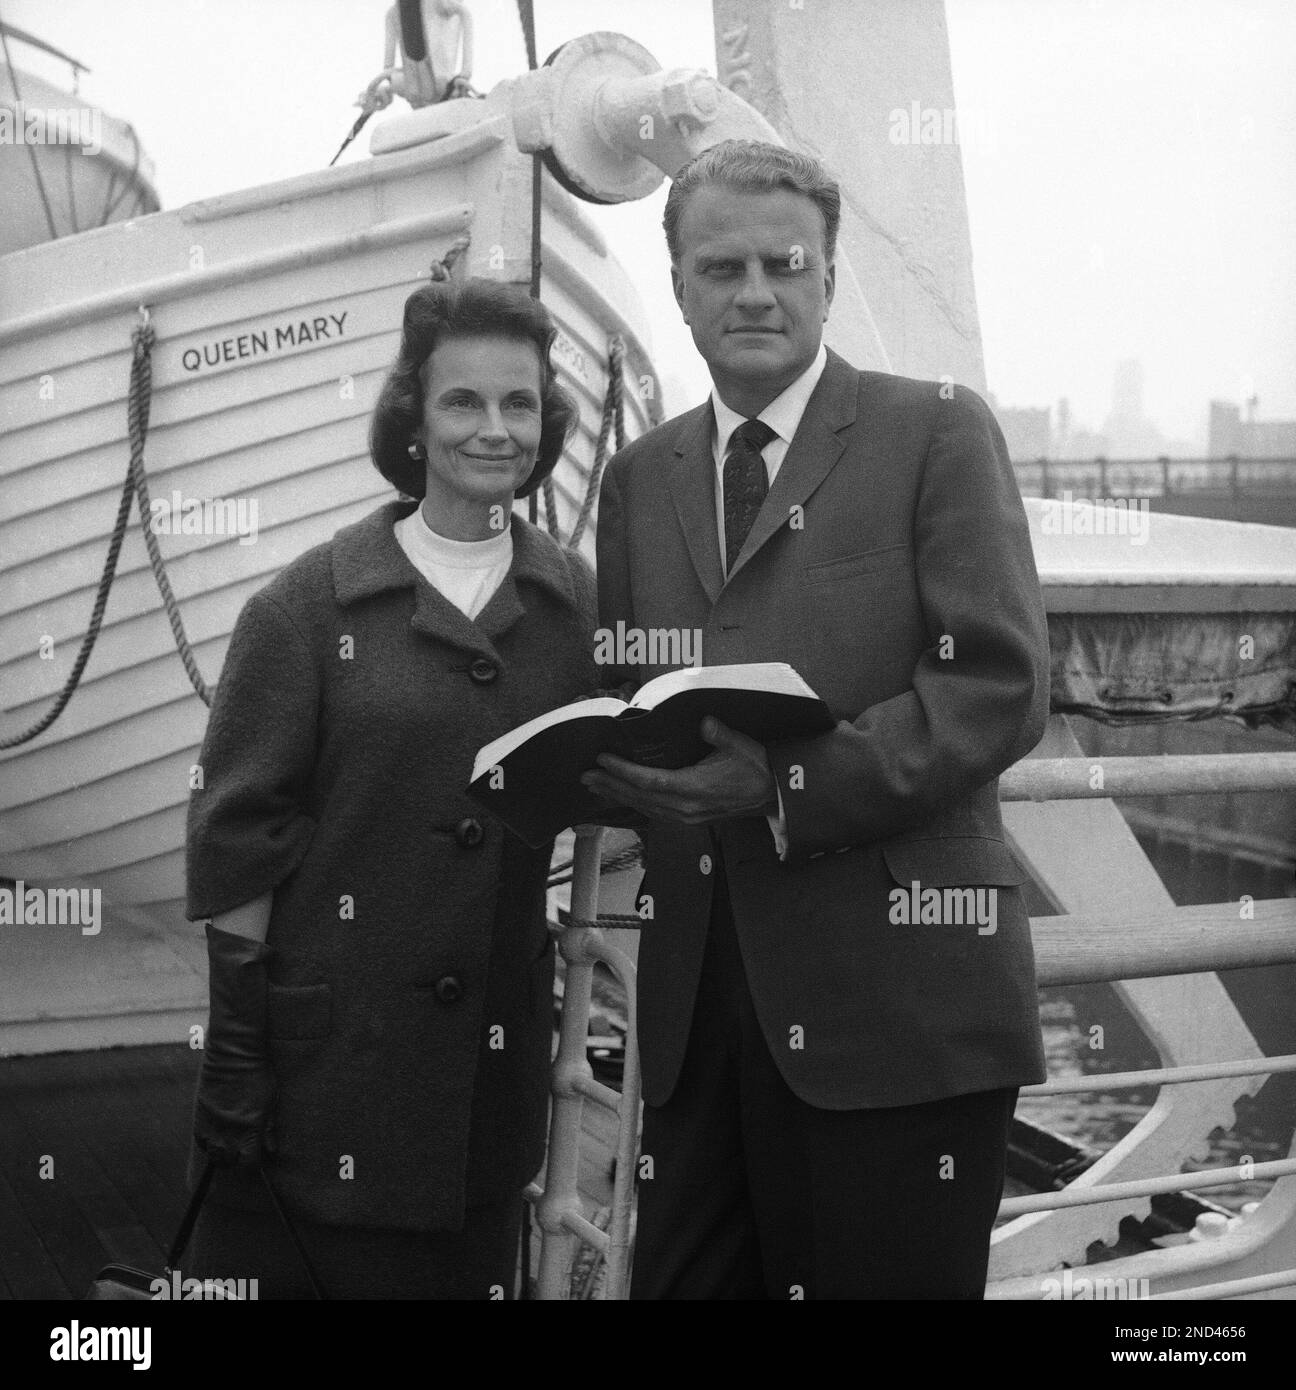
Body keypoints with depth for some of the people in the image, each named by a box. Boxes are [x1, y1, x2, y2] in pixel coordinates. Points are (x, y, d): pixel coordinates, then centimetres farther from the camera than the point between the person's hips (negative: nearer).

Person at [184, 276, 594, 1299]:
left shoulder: (578, 604, 5)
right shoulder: (309, 604, -4)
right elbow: (238, 831, -5)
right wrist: (237, 1042, -8)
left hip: (493, 1050, 3)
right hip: (325, 1046, -3)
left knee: (468, 1268, 12)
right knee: (293, 1263, 4)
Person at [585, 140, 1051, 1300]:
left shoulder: (935, 434, 0)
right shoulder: (640, 477, 16)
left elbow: (1003, 685, -9)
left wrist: (785, 787, -19)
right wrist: (627, 763, -7)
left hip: (894, 989, -4)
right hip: (698, 988, 5)